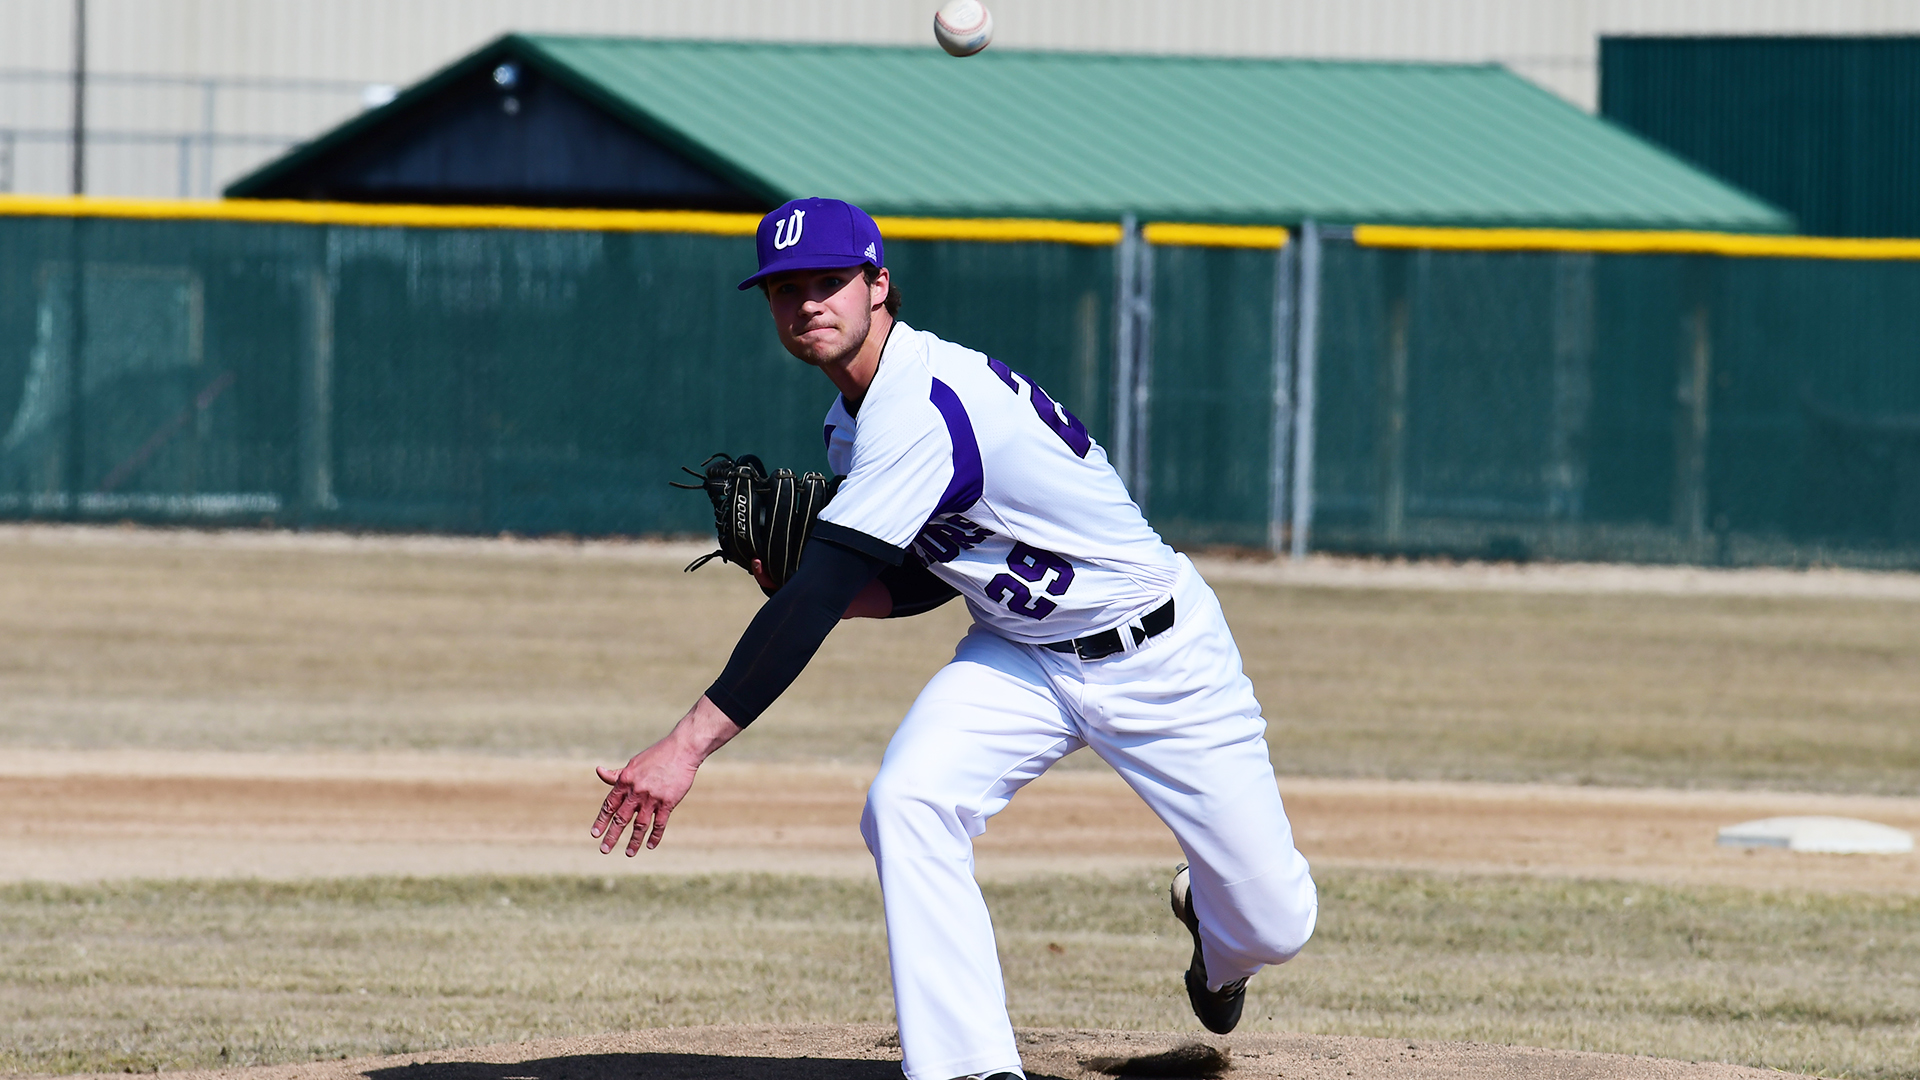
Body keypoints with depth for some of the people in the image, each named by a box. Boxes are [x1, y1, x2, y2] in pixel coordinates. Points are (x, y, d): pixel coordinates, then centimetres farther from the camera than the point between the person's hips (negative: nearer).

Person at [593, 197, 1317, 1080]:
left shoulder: (921, 403, -31)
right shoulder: (853, 419, 0)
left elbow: (816, 601, -37)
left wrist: (689, 743, -41)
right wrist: (803, 588, -10)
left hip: (1157, 652, -7)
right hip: (1017, 657, 7)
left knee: (1273, 927, -2)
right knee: (904, 804, -22)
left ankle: (1214, 928, 36)